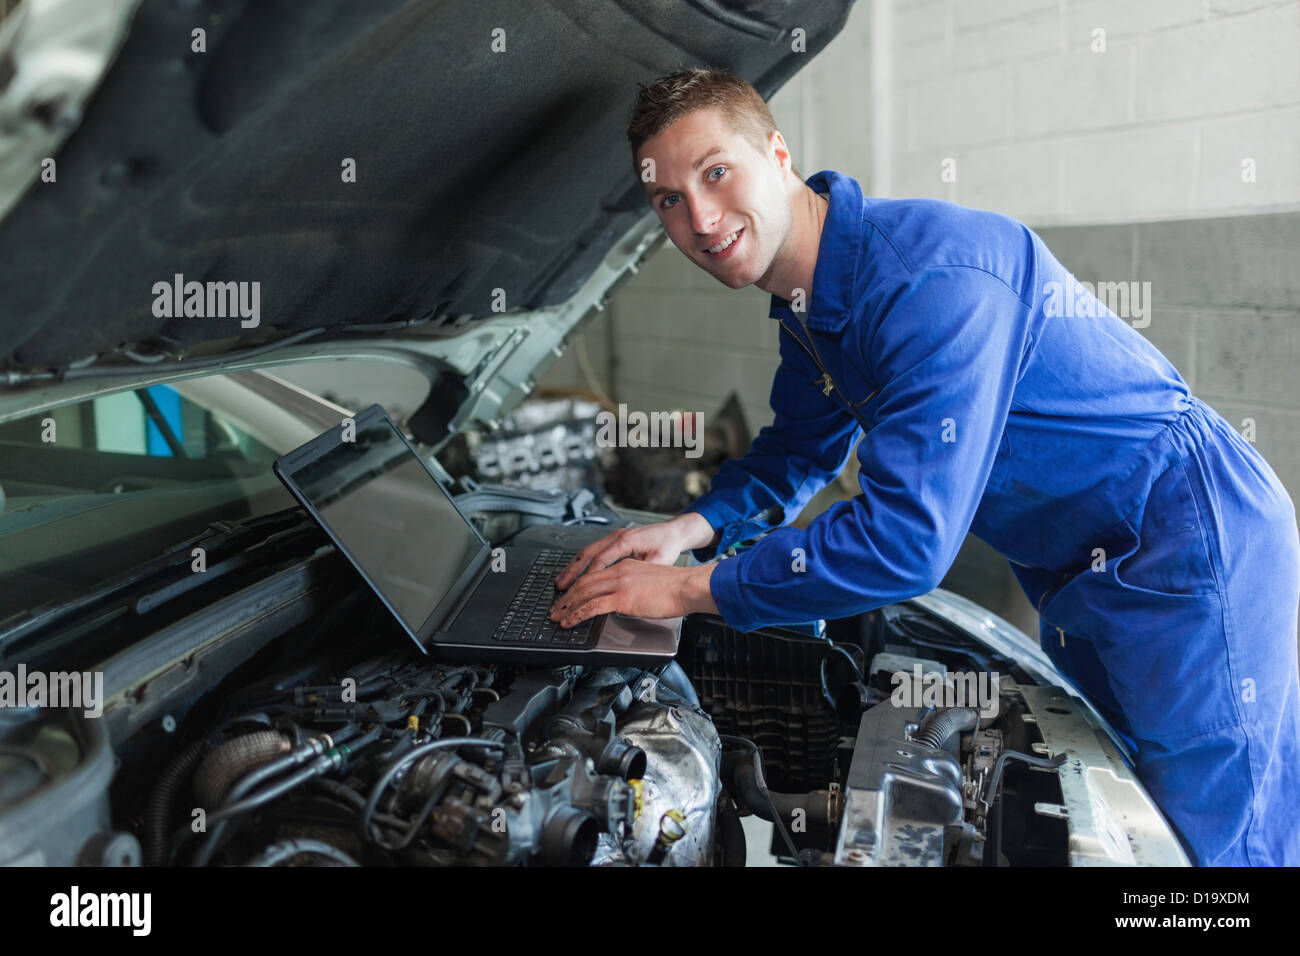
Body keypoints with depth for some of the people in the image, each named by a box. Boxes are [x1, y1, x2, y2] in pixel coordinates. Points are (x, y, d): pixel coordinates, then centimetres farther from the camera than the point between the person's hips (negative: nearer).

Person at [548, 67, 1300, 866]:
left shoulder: (932, 275, -30)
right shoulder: (813, 304, 2)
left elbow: (906, 539, -33)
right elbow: (799, 453, 16)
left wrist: (692, 589, -25)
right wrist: (694, 528, -3)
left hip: (1187, 542, -9)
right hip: (1078, 569, 9)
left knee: (1220, 843, -2)